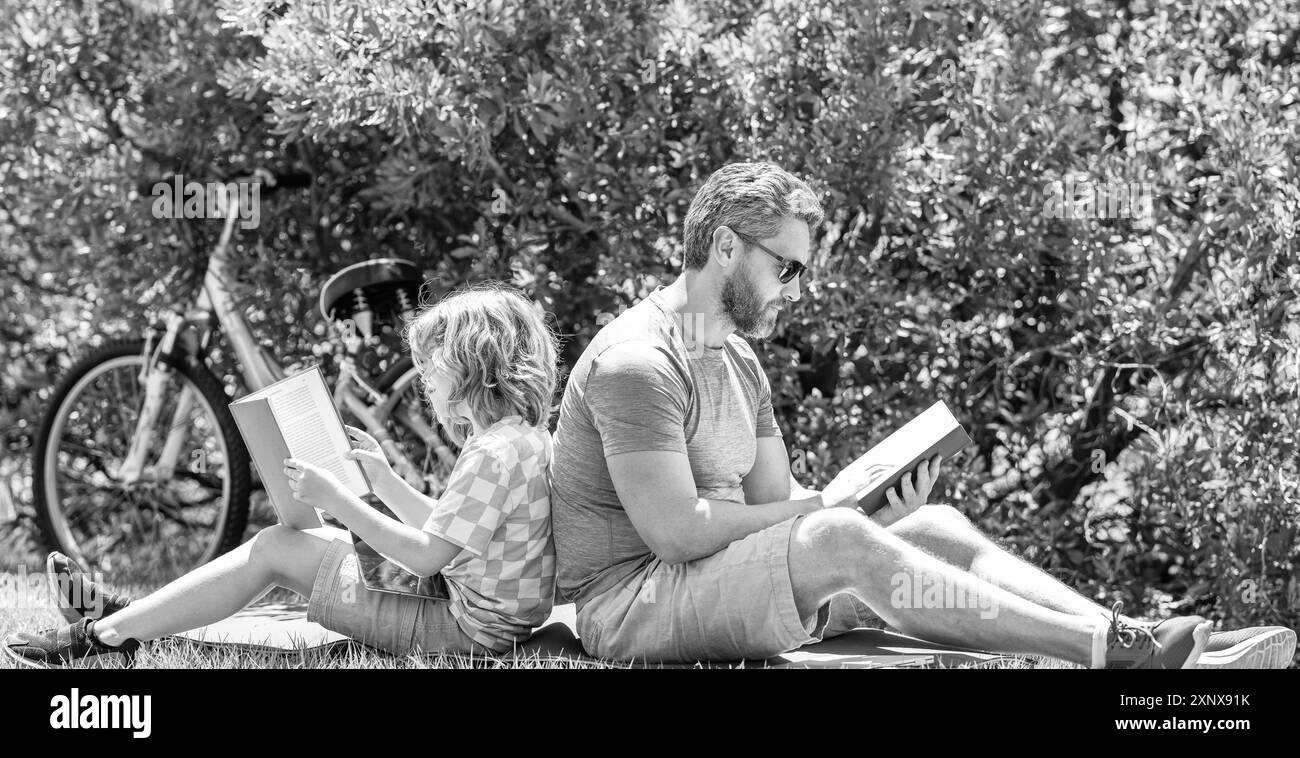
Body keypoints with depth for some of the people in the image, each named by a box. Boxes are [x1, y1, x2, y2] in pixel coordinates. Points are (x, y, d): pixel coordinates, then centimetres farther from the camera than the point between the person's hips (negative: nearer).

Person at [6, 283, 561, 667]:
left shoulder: (494, 454, -21)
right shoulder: (520, 437, 13)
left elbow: (426, 555, -23)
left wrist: (335, 499, -19)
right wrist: (381, 476, 13)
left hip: (468, 628, -10)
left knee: (275, 549, -9)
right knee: (317, 540, 12)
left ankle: (104, 634, -5)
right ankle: (126, 613, 12)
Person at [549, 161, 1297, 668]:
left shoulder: (736, 361, 18)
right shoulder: (638, 362, -16)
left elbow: (774, 502, 10)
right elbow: (676, 530, -23)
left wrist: (871, 515, -11)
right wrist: (825, 509, -12)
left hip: (730, 578, 9)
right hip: (630, 602, -9)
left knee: (939, 527, -4)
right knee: (834, 540, -32)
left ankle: (1157, 649, -18)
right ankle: (1100, 647, -33)